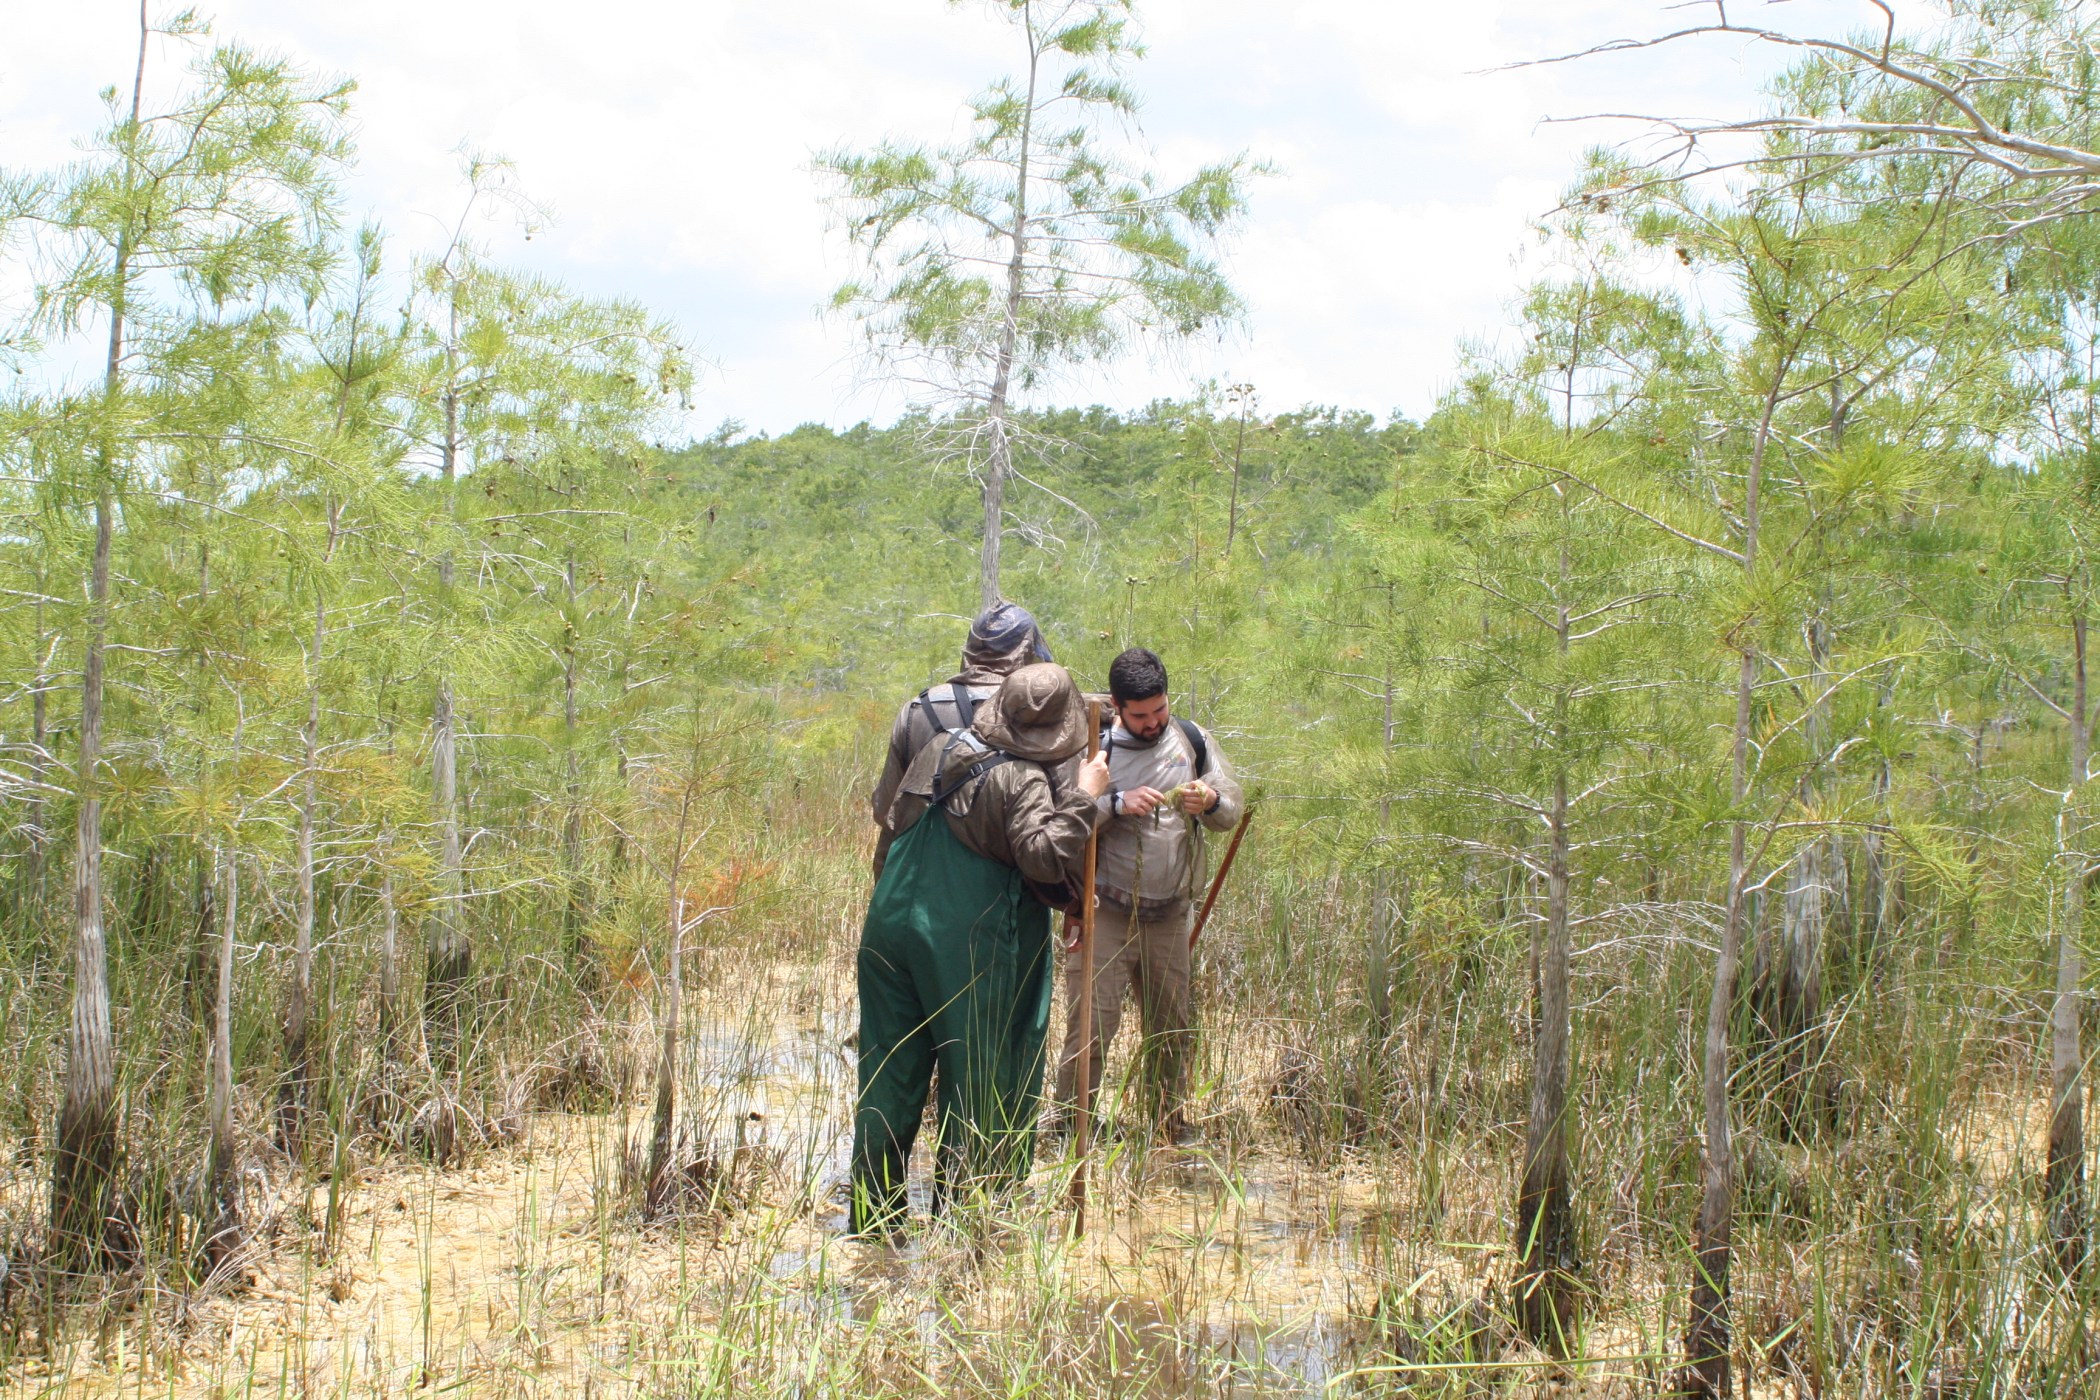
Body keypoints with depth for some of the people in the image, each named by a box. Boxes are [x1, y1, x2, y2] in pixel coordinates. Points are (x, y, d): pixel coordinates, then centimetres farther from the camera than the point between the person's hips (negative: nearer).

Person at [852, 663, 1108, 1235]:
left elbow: (895, 822, 17)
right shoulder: (1022, 780, -13)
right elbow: (1046, 857, -22)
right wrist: (1084, 796, -16)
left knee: (890, 1070, 12)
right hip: (966, 945, -6)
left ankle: (873, 1208, 17)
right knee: (976, 1079, 6)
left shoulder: (938, 749, 8)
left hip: (892, 924, 6)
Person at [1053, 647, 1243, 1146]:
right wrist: (1117, 804, -27)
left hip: (1169, 916, 4)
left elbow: (1233, 811, 8)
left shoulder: (1192, 740, 4)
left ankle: (1173, 1133, 27)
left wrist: (1211, 801, -14)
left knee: (1170, 1031, 13)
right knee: (1091, 1030, -6)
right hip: (1104, 913, -4)